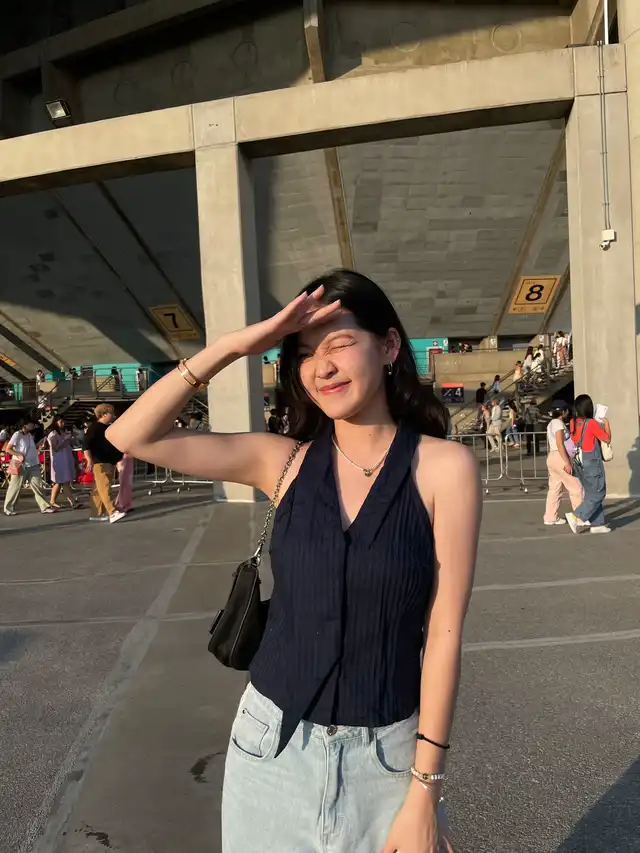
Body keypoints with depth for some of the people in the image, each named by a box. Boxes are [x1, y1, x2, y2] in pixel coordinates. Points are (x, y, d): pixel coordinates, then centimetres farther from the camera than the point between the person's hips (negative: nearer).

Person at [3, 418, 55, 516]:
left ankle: (45, 507, 4)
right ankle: (8, 509, 15)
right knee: (15, 487, 2)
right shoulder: (17, 435, -10)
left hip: (33, 465, 6)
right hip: (21, 466, -6)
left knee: (38, 486, 3)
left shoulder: (30, 435, 11)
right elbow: (8, 449, -12)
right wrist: (19, 455, -23)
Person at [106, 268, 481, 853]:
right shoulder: (285, 462, -5)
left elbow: (444, 631, -11)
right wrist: (233, 346, -15)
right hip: (274, 742, 2)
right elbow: (131, 437, -8)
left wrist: (425, 789, -9)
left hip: (385, 754, -2)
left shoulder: (445, 467, -12)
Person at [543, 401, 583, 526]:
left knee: (554, 489, 10)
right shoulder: (559, 423, -13)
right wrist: (567, 463, -21)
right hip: (560, 457, -9)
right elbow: (560, 444, -20)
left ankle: (550, 517, 11)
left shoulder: (550, 424, 15)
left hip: (551, 457, 9)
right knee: (576, 487, 0)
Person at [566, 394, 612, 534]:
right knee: (598, 493, 2)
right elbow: (607, 439, -7)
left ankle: (597, 524, 17)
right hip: (592, 463, -7)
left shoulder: (573, 423, 2)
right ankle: (576, 516, -8)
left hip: (580, 463, 7)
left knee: (591, 493, 14)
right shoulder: (591, 423, -17)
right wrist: (606, 424, 8)